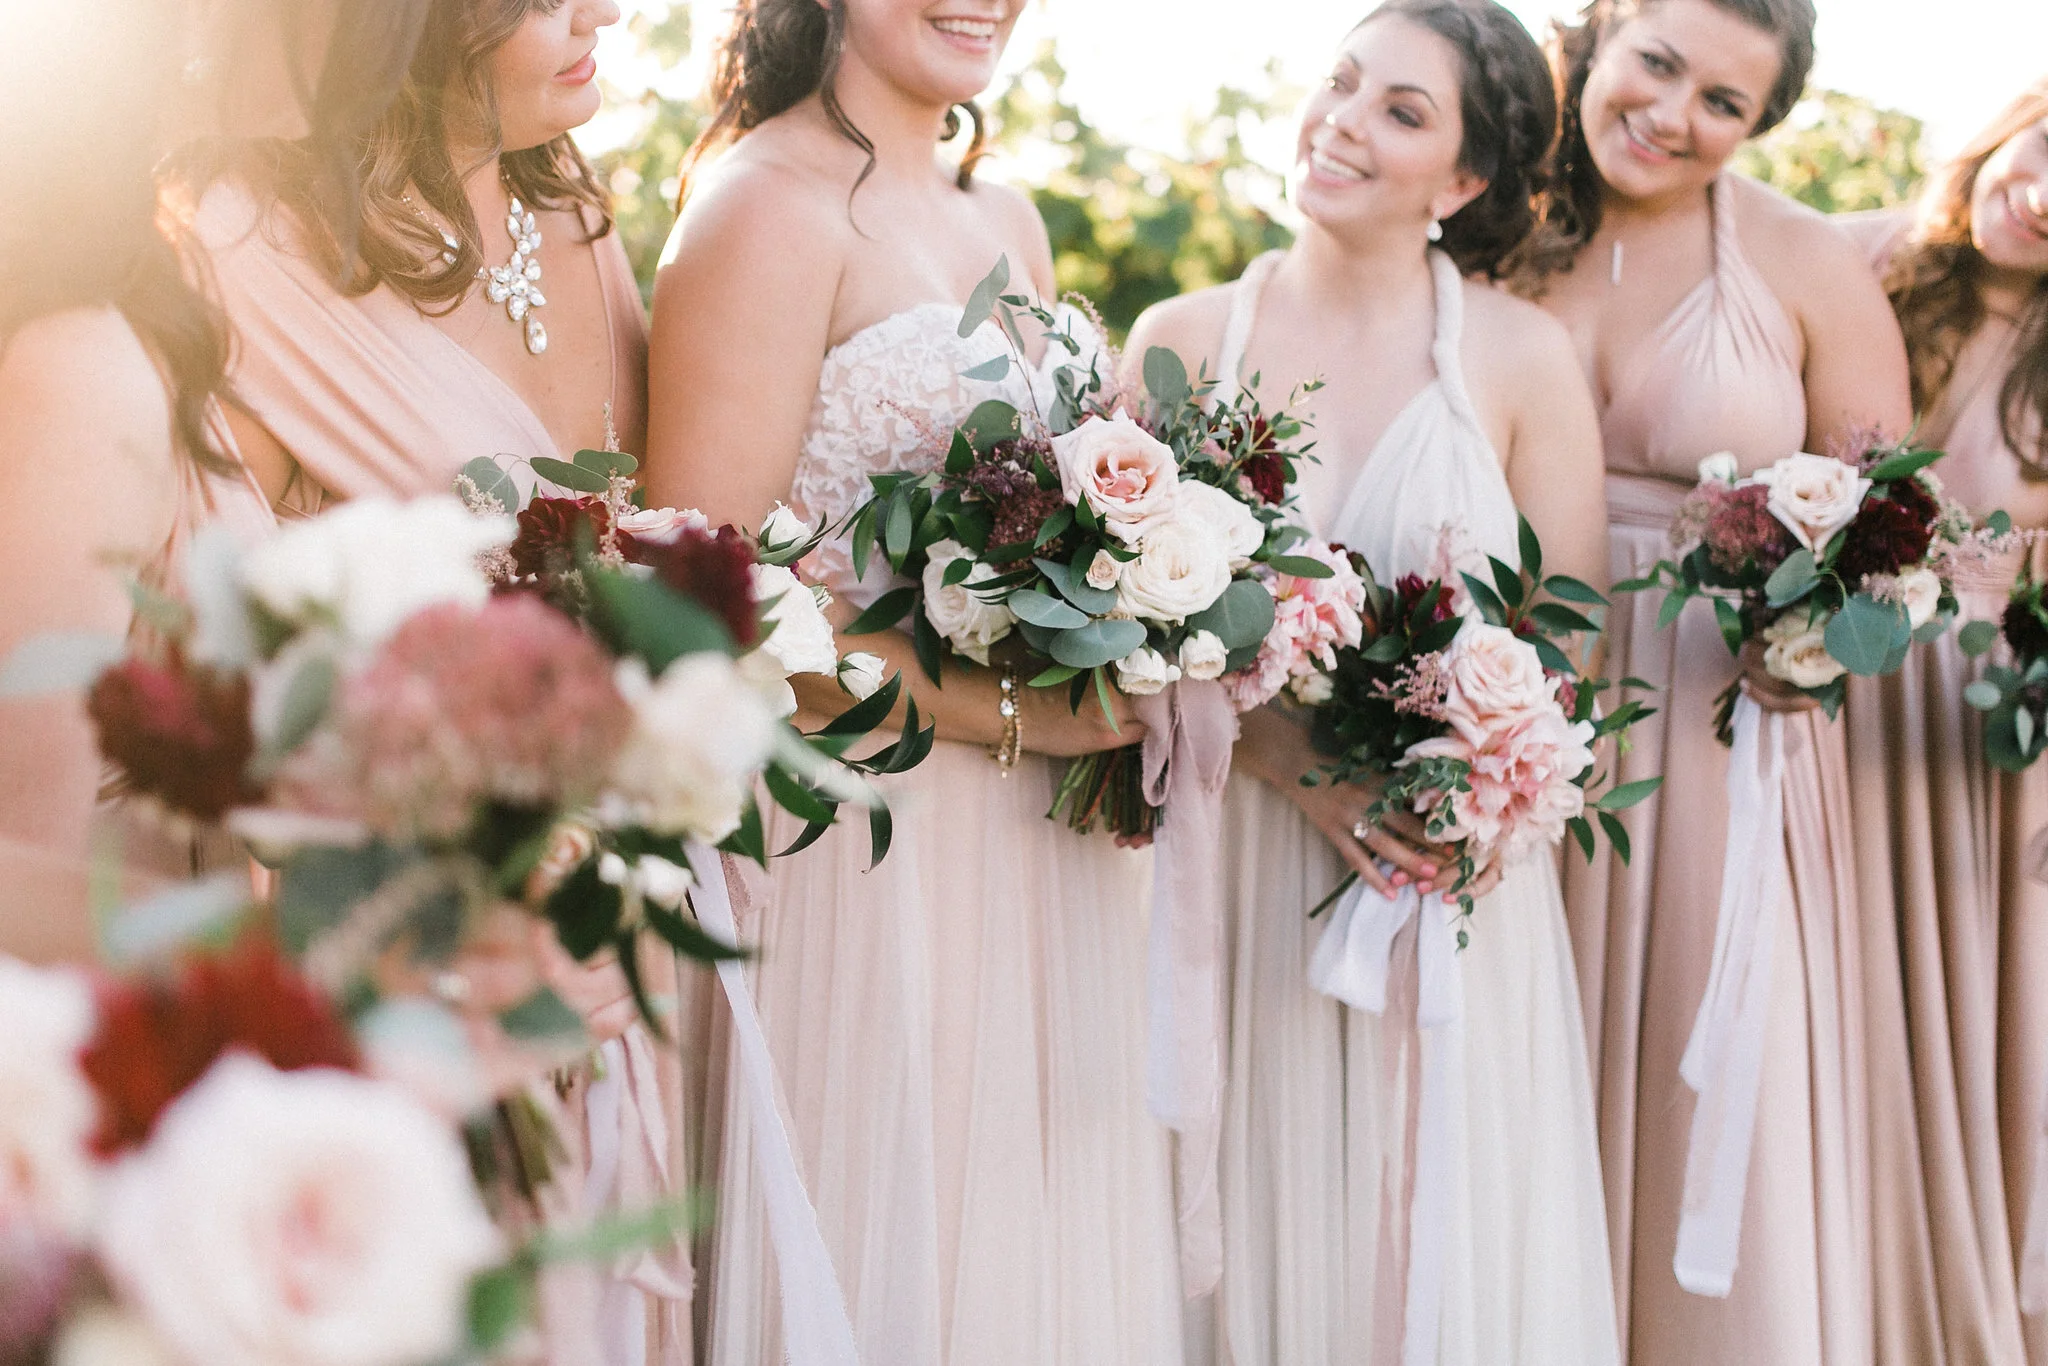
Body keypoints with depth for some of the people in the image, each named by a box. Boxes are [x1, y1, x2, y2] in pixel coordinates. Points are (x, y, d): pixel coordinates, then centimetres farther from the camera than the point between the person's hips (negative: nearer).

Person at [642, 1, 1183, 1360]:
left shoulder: (1010, 220, 14)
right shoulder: (770, 201, -10)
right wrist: (1003, 712, -19)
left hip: (1048, 840, 8)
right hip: (870, 831, -7)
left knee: (1047, 1236, 13)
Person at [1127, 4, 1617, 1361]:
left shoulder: (1522, 356, 0)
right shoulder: (1182, 341, 3)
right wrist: (1298, 763, -16)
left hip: (1460, 884, 0)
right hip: (1240, 873, 1)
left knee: (1450, 1234, 5)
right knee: (1264, 1229, 6)